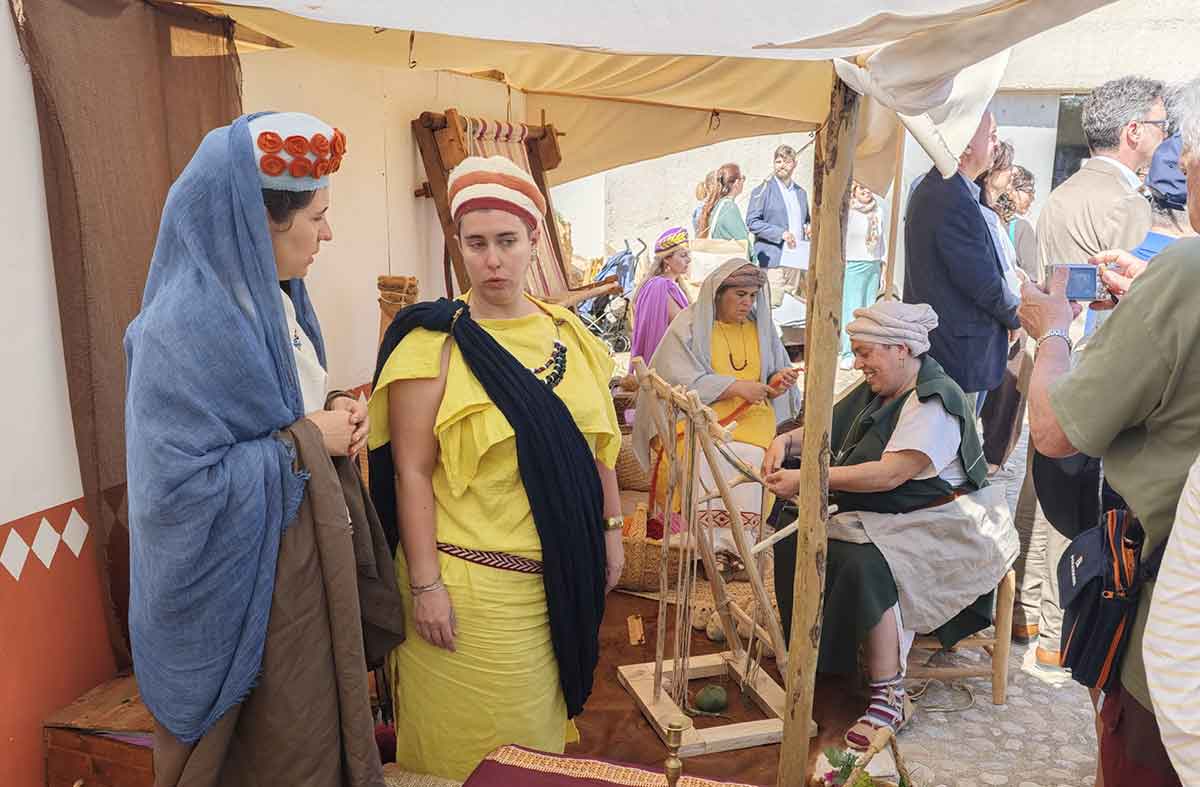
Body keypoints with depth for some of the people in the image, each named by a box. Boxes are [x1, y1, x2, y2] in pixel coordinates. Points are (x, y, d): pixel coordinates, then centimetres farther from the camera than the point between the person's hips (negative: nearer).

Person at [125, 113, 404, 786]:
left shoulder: (277, 300, 4)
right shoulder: (186, 327, -23)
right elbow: (180, 485, -28)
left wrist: (338, 416, -3)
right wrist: (305, 442, -20)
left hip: (315, 554, 8)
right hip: (251, 595, -8)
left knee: (328, 725, 20)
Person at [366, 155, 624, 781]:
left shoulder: (567, 332, 4)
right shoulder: (434, 341, -11)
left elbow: (597, 443, 11)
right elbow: (411, 471, -13)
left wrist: (611, 529, 12)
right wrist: (424, 583, -15)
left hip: (561, 576, 5)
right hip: (470, 582, -5)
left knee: (540, 725, 21)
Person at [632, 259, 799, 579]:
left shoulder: (761, 327, 16)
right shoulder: (689, 325, 3)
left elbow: (777, 373, 21)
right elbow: (682, 379, -9)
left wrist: (777, 381, -4)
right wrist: (736, 386, -15)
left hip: (749, 418, 3)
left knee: (750, 455, -30)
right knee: (705, 458, -34)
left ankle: (729, 544, -24)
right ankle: (718, 545, -26)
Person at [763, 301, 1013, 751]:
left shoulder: (935, 402, -19)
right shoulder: (875, 391, 10)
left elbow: (890, 474, -28)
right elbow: (826, 430, 17)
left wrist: (807, 479, -30)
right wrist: (788, 441, -5)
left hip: (944, 528, -9)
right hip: (882, 517, 9)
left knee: (864, 564, -34)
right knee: (795, 524, -7)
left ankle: (891, 697, -22)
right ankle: (812, 651, 4)